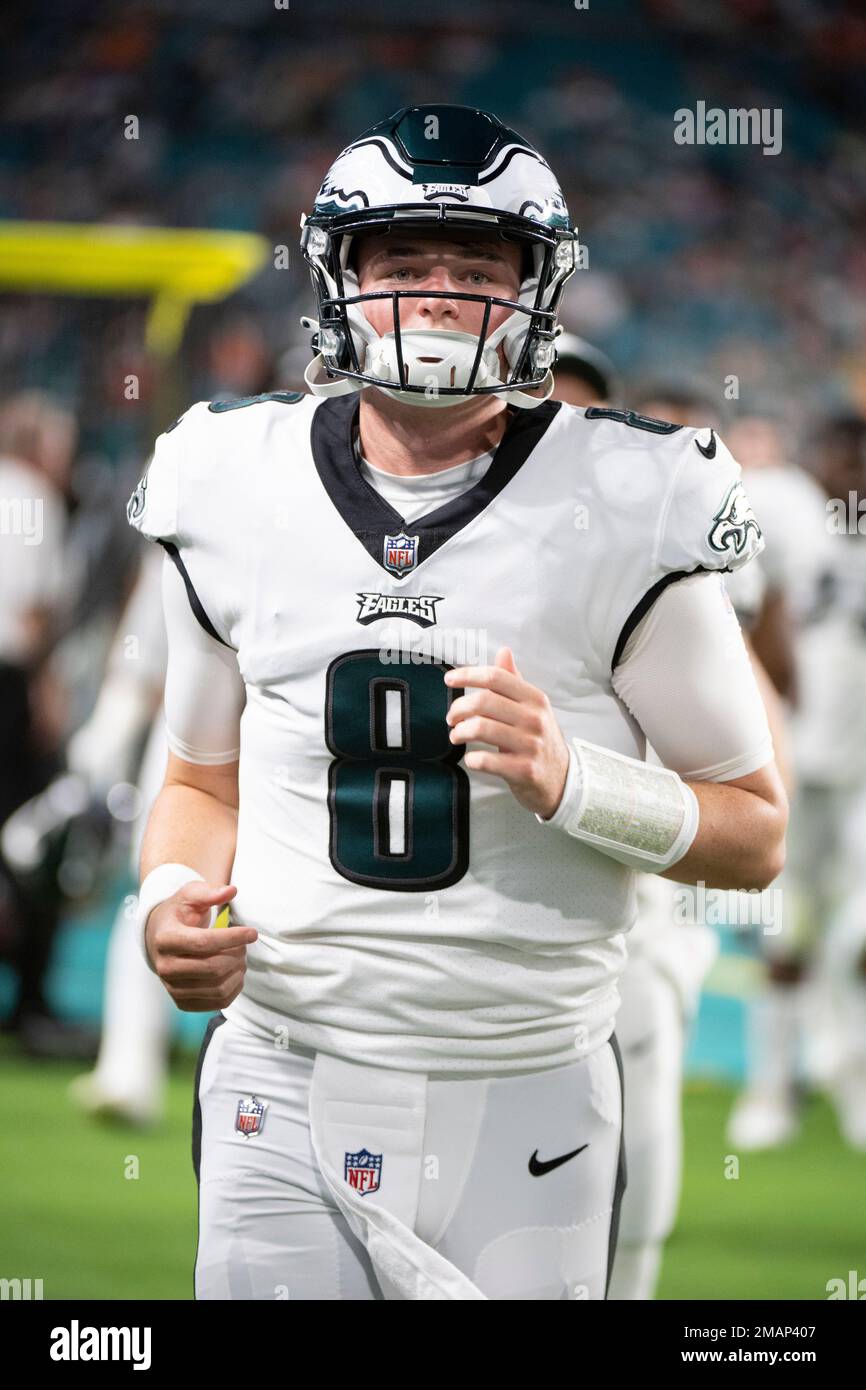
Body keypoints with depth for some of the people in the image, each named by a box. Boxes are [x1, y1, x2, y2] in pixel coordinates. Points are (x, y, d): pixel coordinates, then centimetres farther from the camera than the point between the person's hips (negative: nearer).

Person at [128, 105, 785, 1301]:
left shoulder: (624, 511, -5)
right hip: (283, 1099, 2)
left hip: (522, 1106, -2)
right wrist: (174, 896, -4)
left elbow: (756, 835, 0)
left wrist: (570, 781, -18)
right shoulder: (236, 492, 3)